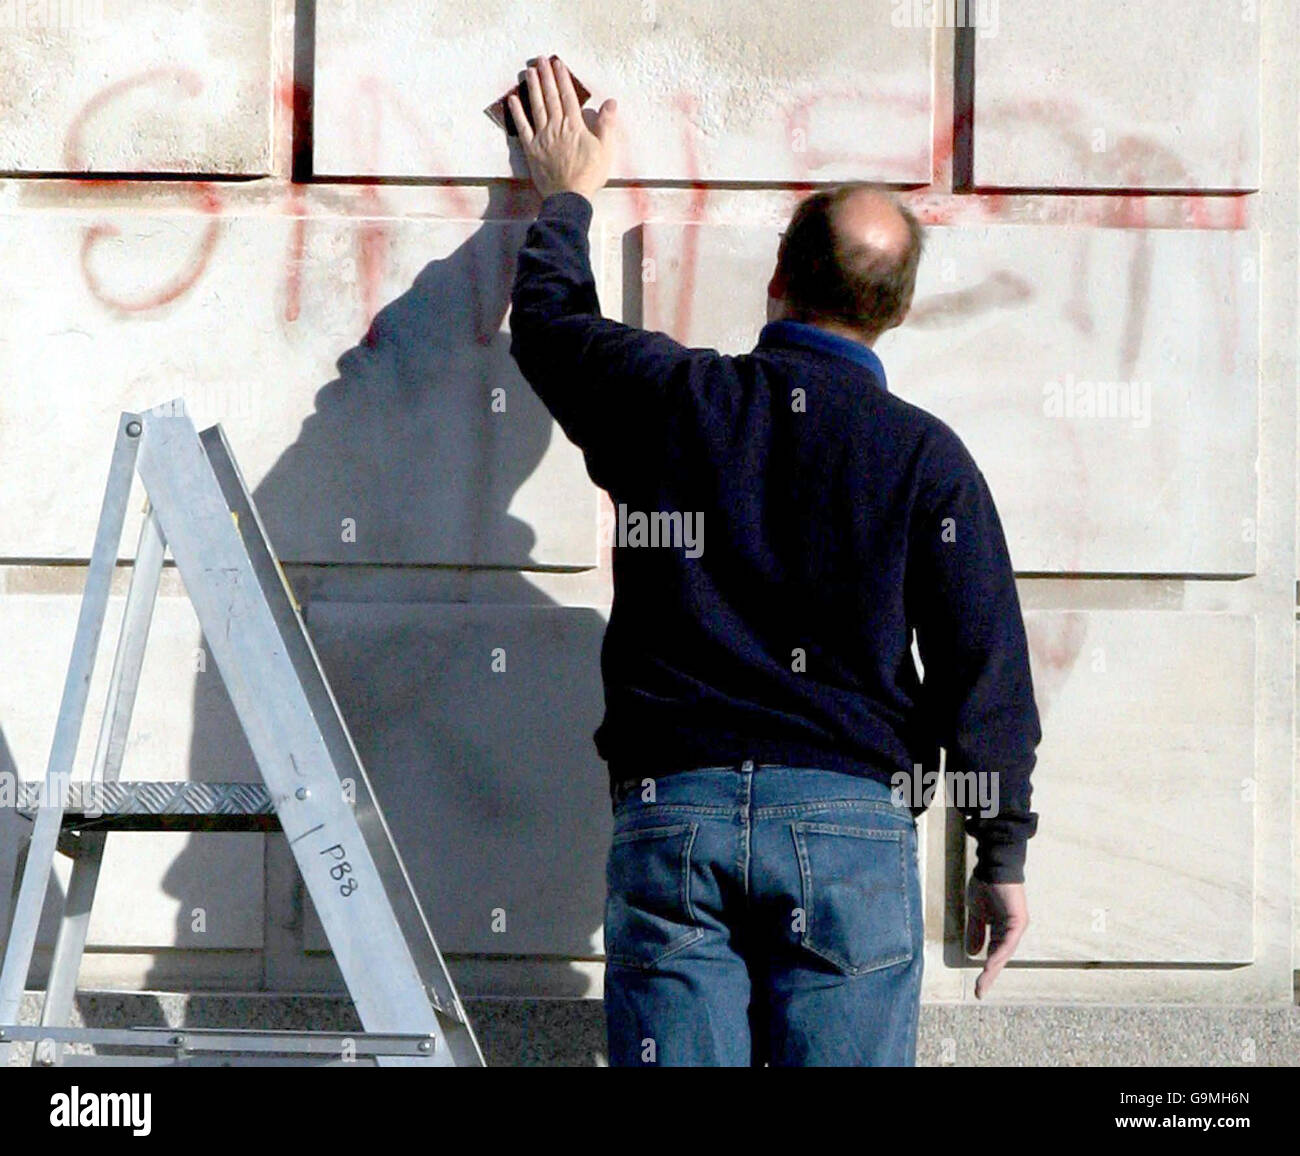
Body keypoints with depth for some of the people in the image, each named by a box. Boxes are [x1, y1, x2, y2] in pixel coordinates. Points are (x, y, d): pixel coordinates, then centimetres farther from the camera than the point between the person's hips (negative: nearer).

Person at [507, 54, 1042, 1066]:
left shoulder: (675, 399, 5)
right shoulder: (926, 455, 2)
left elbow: (548, 321, 26)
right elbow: (985, 662, 0)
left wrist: (569, 193, 43)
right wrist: (1002, 854, 7)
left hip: (671, 806, 1)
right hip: (852, 818, -1)